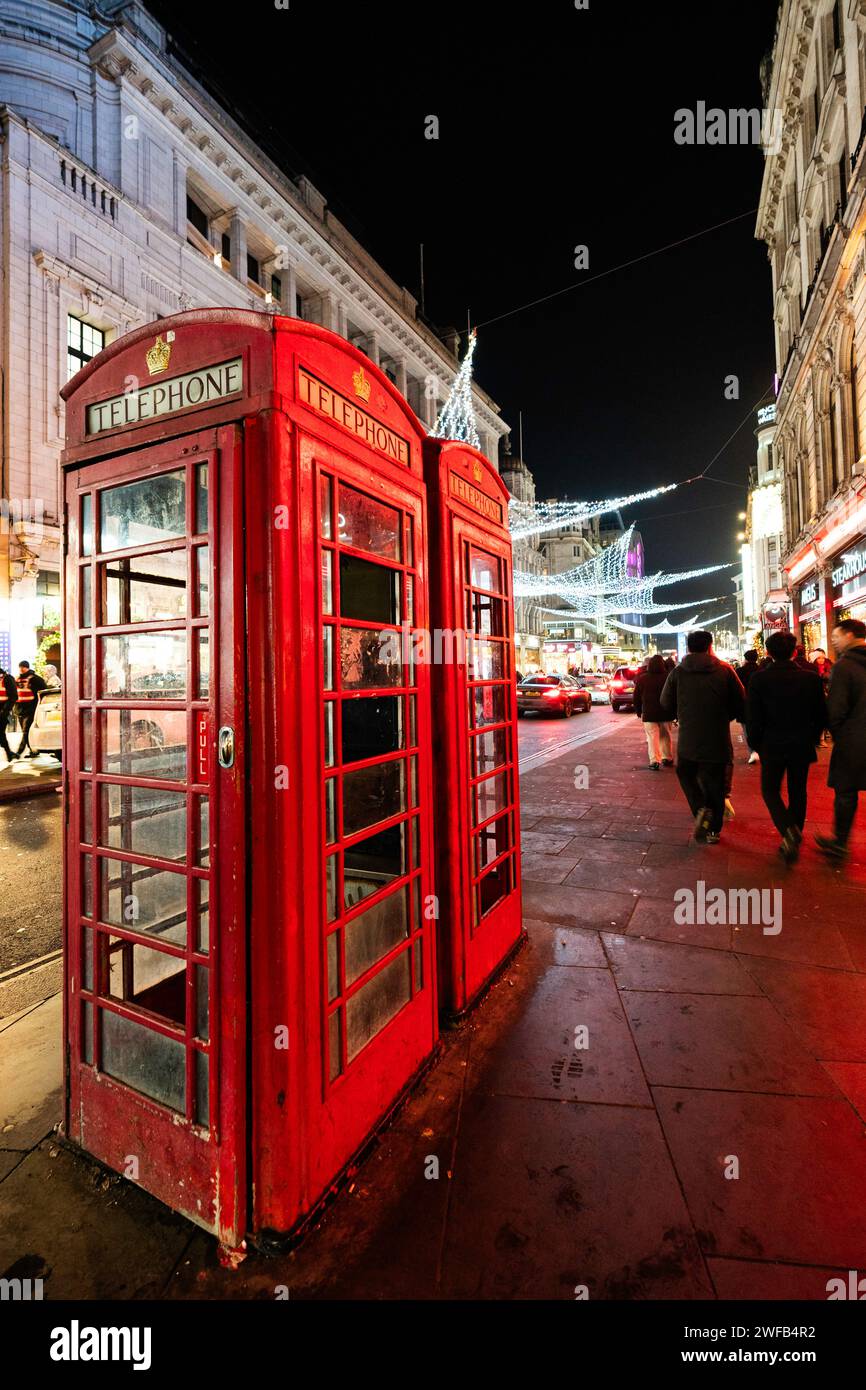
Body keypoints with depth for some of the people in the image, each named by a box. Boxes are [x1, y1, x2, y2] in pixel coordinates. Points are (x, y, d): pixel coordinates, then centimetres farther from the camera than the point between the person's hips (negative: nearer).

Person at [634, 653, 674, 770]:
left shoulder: (642, 678, -3)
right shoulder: (667, 677, -3)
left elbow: (637, 697, 3)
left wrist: (638, 711, 13)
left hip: (648, 713, -1)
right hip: (665, 712, 2)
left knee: (652, 737, -1)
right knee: (665, 736, 16)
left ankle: (654, 761, -10)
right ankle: (667, 758, 24)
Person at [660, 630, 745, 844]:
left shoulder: (677, 673, -5)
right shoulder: (725, 671, -5)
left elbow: (666, 706, 2)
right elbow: (741, 704, -1)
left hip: (688, 740, 0)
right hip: (718, 740, 1)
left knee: (685, 772, 23)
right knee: (715, 783, 14)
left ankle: (701, 808, 0)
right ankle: (713, 830, 23)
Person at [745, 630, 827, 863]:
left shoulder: (759, 679, -12)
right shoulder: (812, 678, -5)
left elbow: (753, 717, -11)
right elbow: (821, 715, 2)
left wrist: (755, 744, 3)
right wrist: (812, 739, 17)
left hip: (772, 746, -2)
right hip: (802, 746, 3)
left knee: (770, 790, 12)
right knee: (797, 792, 15)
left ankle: (788, 830, -11)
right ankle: (793, 841, 23)